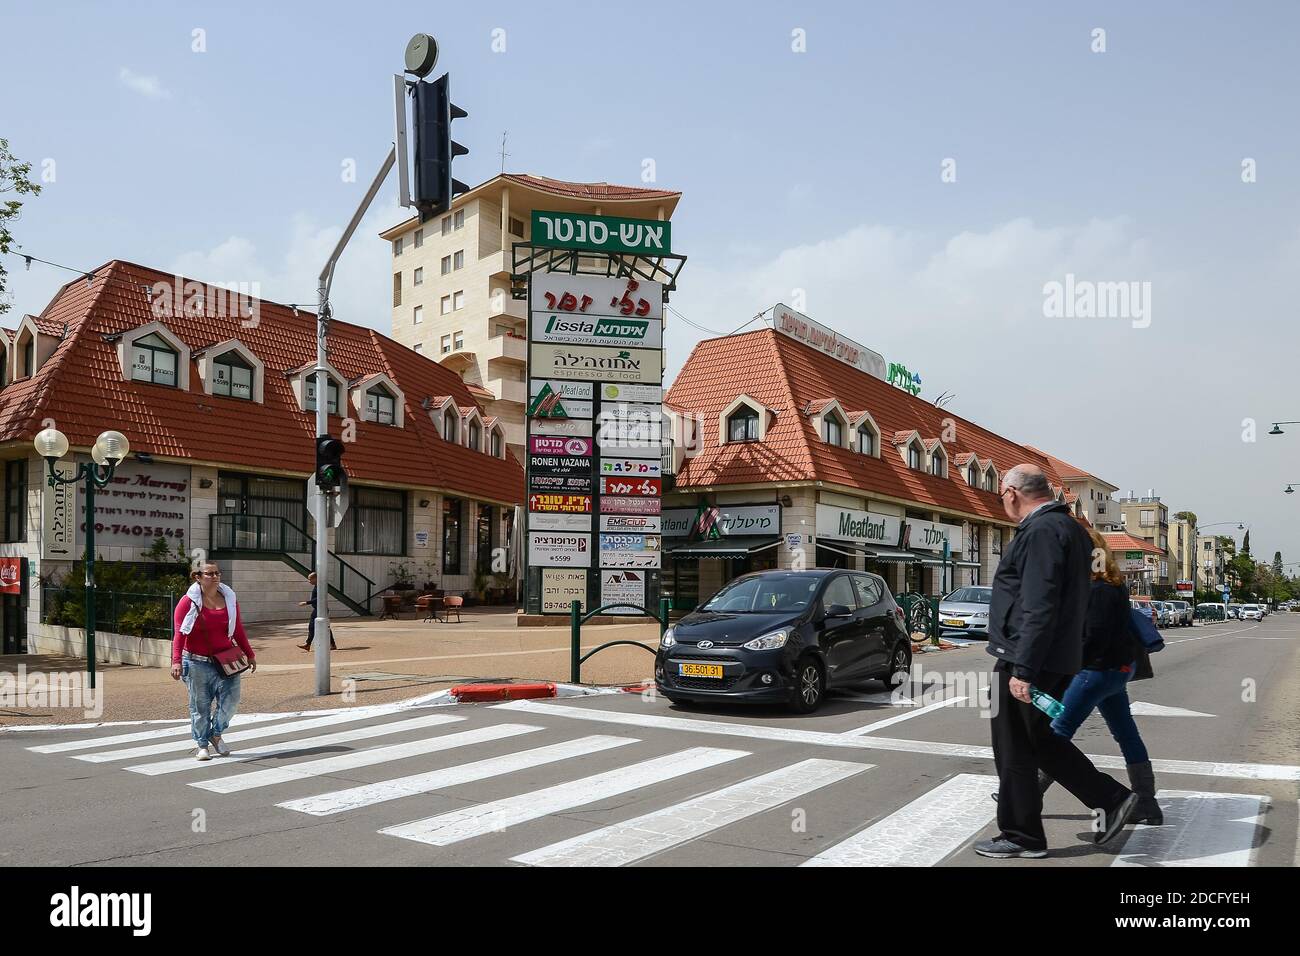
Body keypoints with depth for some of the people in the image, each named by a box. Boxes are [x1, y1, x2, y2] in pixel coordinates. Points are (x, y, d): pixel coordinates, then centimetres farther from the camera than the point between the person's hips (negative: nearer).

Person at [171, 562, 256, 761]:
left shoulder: (229, 599, 7)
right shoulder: (188, 602, -5)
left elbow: (238, 631, 14)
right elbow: (179, 634, -8)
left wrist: (249, 654, 15)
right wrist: (176, 661, -18)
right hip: (197, 662, -3)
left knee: (230, 699, -3)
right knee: (200, 705, 3)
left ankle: (216, 734, 22)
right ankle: (202, 745, 19)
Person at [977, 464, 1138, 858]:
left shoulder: (1040, 531, -17)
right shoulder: (1068, 527, 16)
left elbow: (1038, 608, -24)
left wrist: (1022, 669, -24)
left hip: (1026, 660, -10)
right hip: (1060, 659, 10)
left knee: (1014, 750, 3)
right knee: (1041, 740, 21)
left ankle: (1021, 836, 14)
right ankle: (1111, 799, 20)